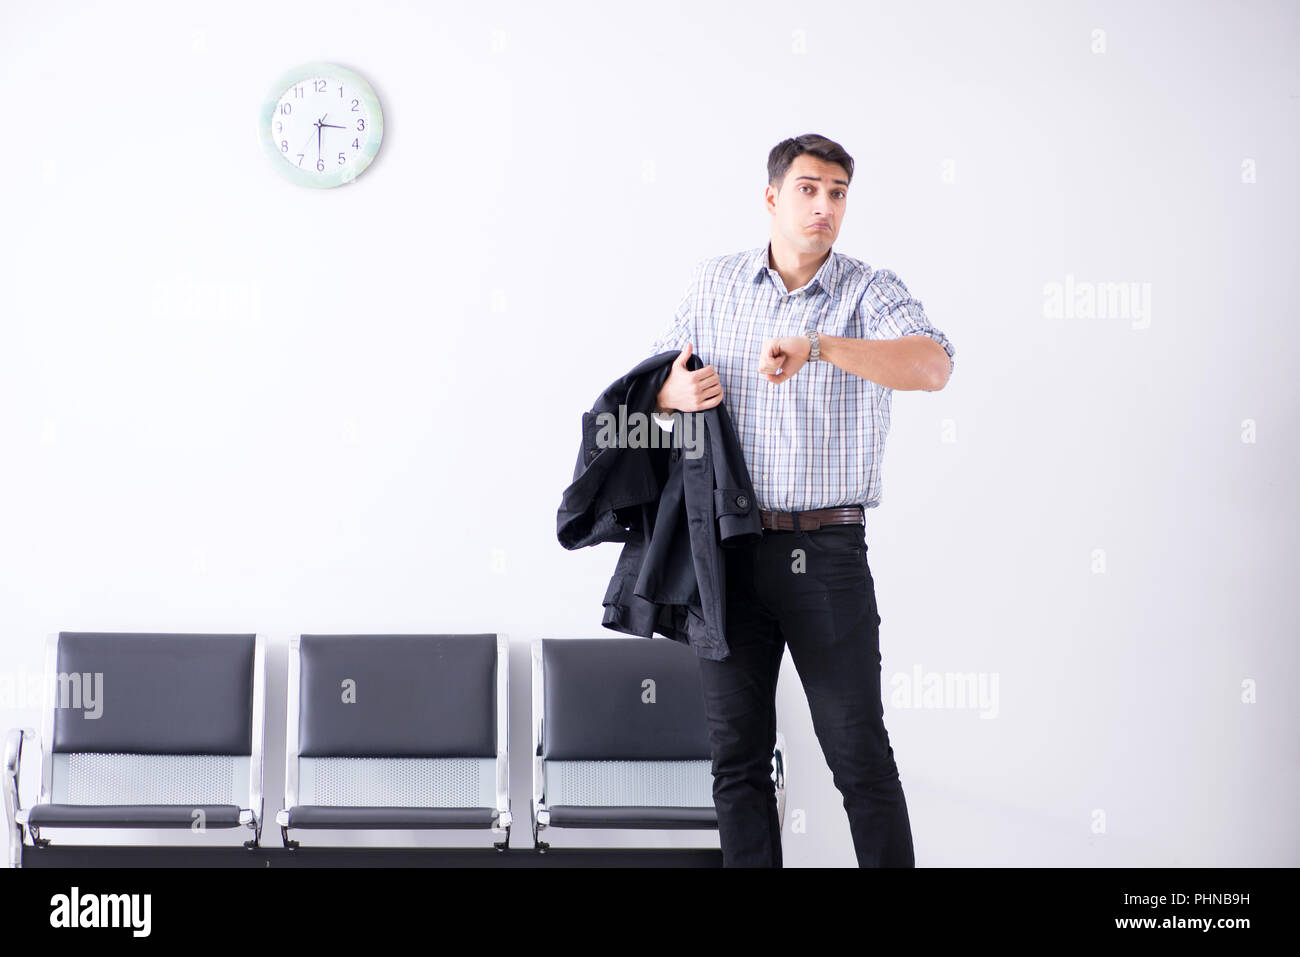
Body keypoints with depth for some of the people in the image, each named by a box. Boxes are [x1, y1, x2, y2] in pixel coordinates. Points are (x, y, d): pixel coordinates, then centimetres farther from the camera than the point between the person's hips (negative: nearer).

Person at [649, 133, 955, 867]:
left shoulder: (870, 291, -3)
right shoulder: (715, 283, 9)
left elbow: (932, 364, -22)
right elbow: (660, 374, 19)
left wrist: (818, 346, -33)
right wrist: (673, 393, -6)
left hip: (826, 552, -3)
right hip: (728, 547, 3)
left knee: (859, 752, -1)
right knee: (738, 754, 9)